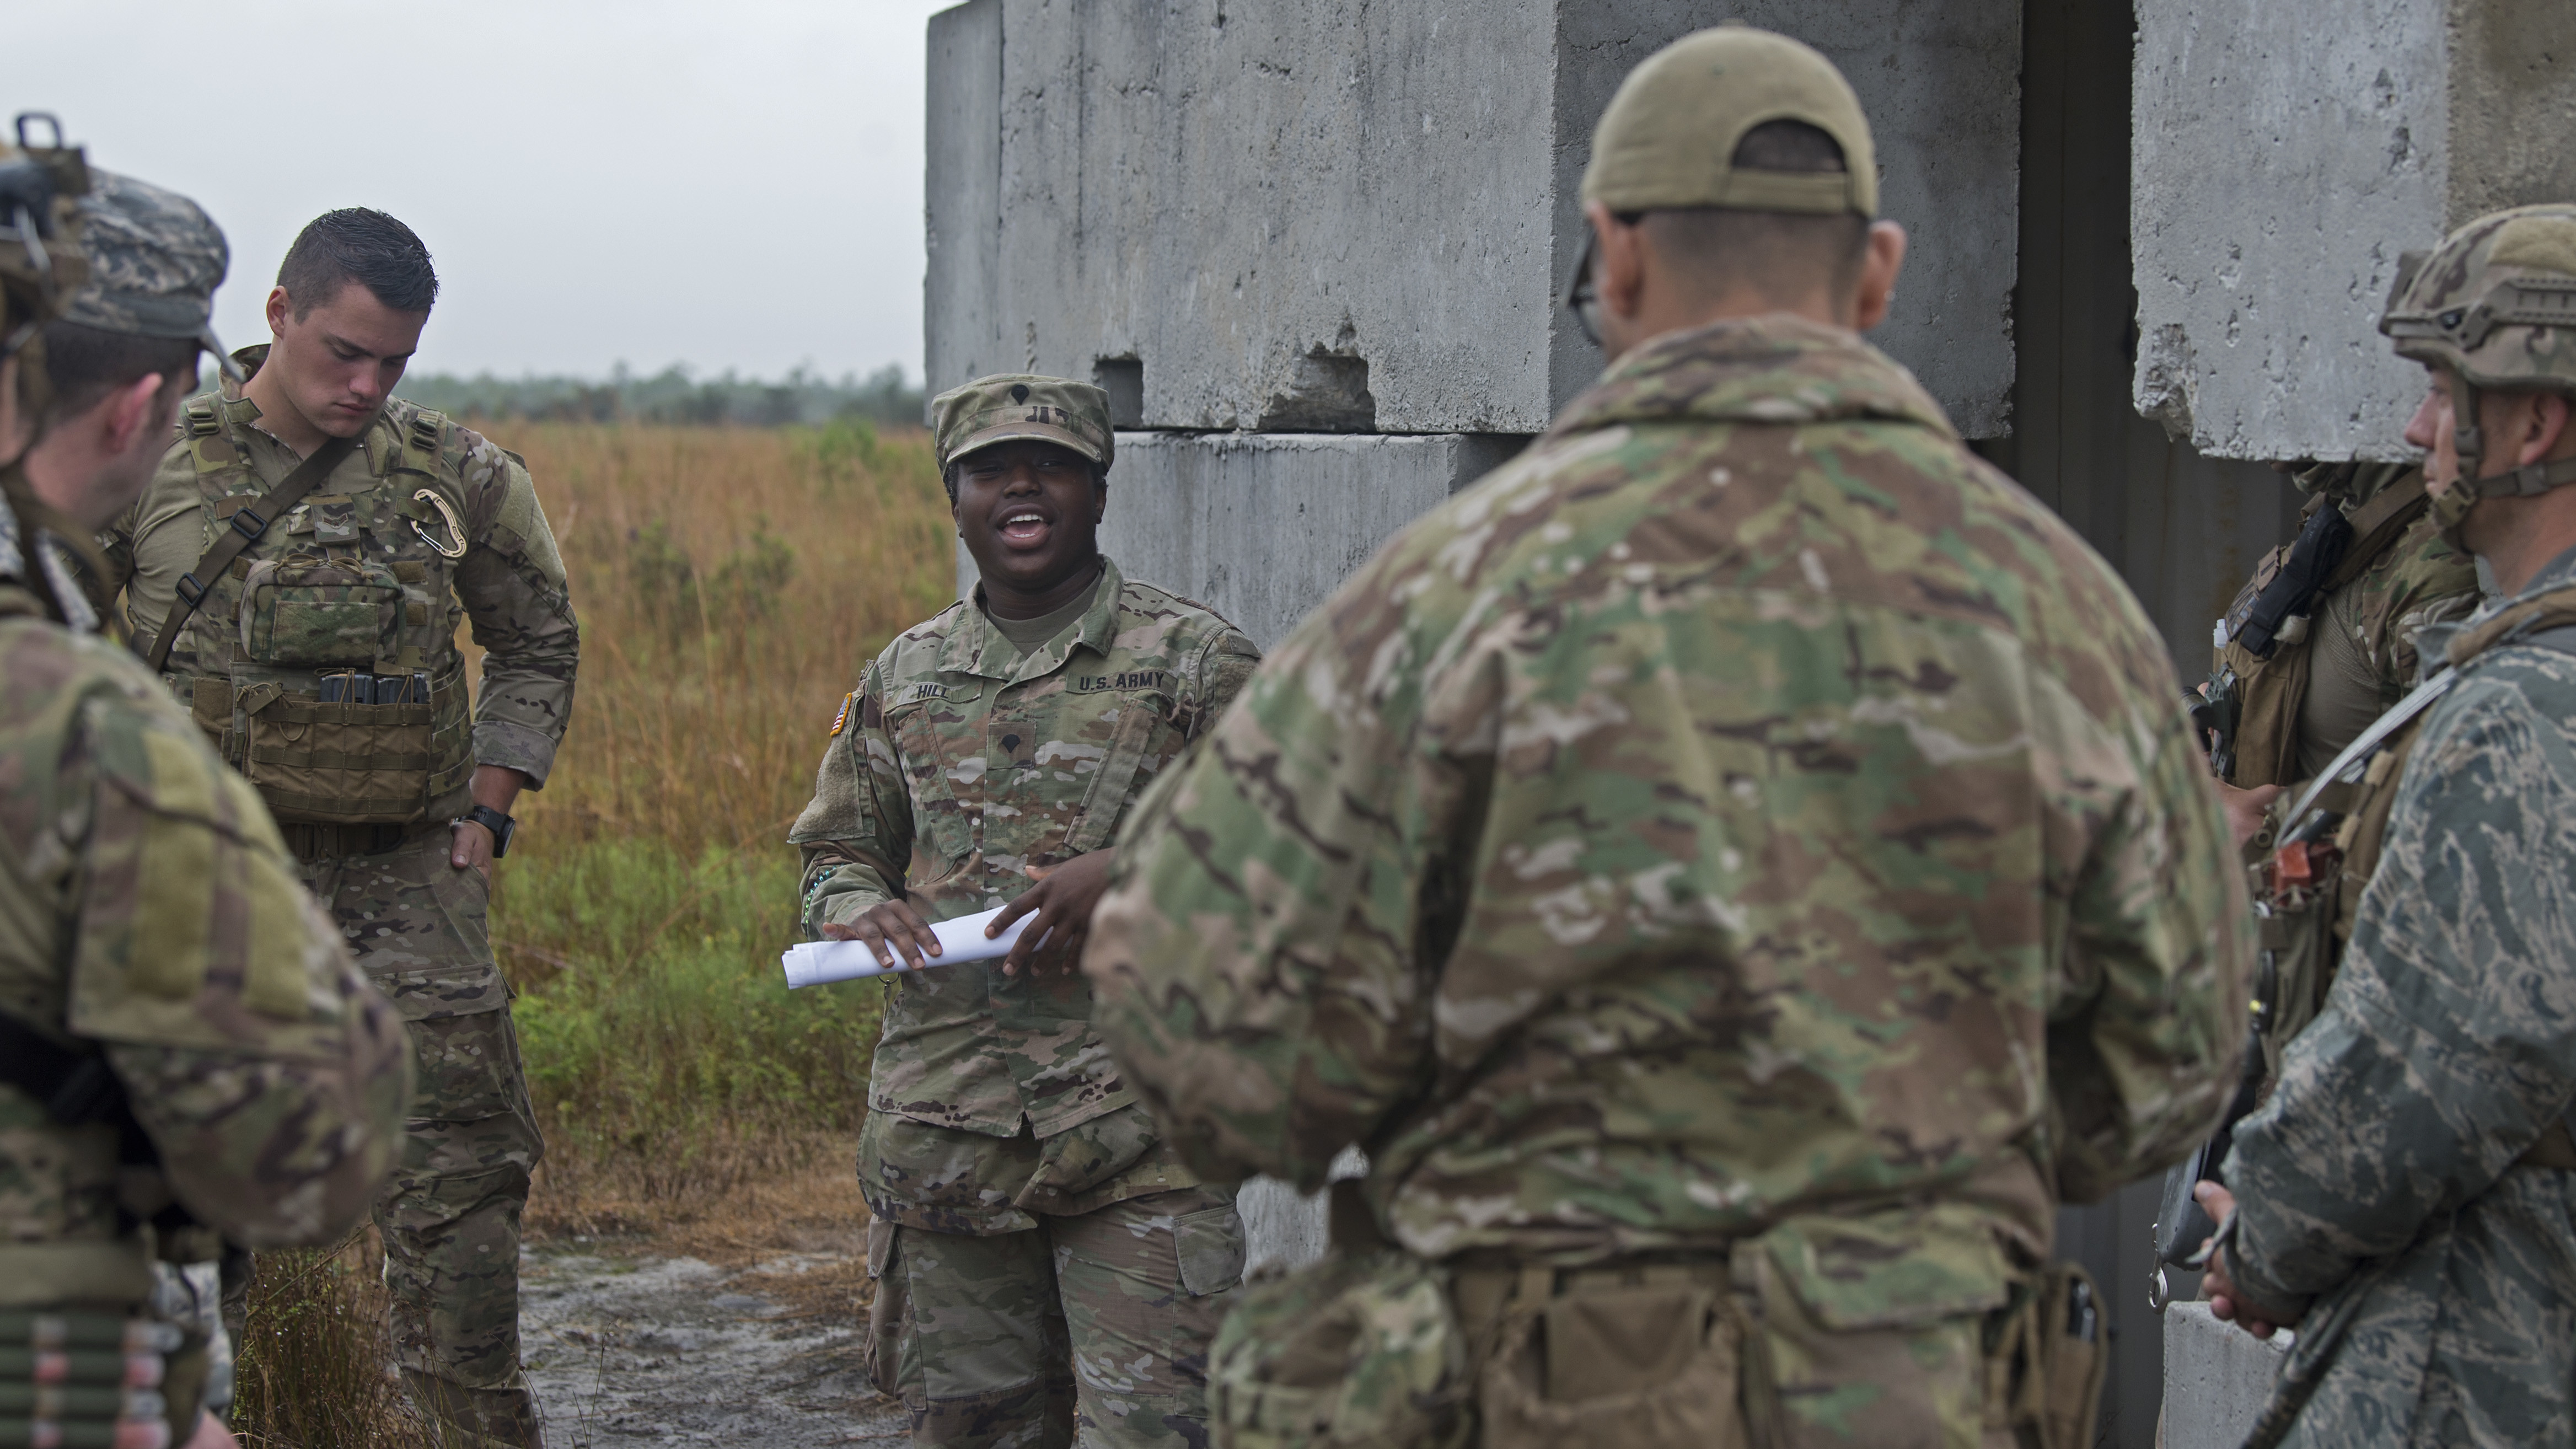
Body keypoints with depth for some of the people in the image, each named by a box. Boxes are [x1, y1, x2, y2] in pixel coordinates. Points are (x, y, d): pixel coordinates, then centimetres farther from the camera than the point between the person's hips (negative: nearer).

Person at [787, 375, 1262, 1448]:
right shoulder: (902, 679, 13)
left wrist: (1122, 878, -15)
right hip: (944, 1130, 4)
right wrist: (866, 910, -2)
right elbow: (833, 851, 22)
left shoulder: (1195, 661, 1)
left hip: (1140, 1129, -4)